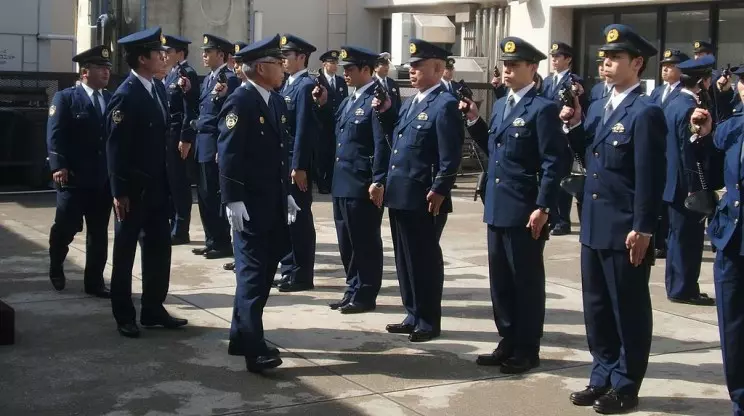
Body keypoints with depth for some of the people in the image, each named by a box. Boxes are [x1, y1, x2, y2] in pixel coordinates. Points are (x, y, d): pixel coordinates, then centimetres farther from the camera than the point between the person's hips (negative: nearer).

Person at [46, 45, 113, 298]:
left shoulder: (113, 100, 12)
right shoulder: (65, 98, 1)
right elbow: (55, 135, -7)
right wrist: (59, 166, -18)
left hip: (104, 178, 4)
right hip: (74, 177, -4)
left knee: (99, 232, 5)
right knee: (67, 226, 0)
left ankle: (94, 281, 14)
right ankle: (56, 266, 28)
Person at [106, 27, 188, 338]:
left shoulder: (159, 89, 8)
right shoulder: (125, 96, -16)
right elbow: (116, 147, -17)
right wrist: (119, 192, -17)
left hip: (156, 185, 8)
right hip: (133, 188, -8)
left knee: (159, 247, 12)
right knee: (125, 250, 6)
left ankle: (153, 309, 23)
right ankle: (124, 316, 16)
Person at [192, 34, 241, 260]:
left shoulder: (230, 79, -11)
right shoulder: (208, 79, 17)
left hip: (216, 145, -9)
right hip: (203, 143, 9)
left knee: (215, 195, -4)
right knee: (204, 194, 12)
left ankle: (223, 244, 4)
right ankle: (212, 241, 20)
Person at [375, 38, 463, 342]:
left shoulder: (445, 104, -12)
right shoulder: (411, 102, 15)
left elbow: (451, 155, -17)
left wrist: (439, 191, -21)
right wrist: (386, 112, 7)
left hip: (424, 199, -9)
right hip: (400, 195, 9)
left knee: (425, 260, 1)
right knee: (405, 259, 15)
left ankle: (429, 322, 11)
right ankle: (413, 317, 26)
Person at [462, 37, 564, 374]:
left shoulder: (543, 108, -12)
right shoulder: (500, 105, 14)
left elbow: (553, 163, -15)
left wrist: (542, 208, -19)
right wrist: (474, 121, 6)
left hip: (525, 212, -8)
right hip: (498, 208, 8)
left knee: (526, 281, 2)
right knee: (500, 279, 14)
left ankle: (527, 350, 12)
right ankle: (508, 343, 25)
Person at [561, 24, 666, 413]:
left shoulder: (646, 112, -13)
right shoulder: (597, 108, 11)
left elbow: (649, 177, -17)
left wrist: (642, 230, -18)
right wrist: (574, 126, 0)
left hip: (626, 231, -8)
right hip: (595, 226, 8)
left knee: (629, 310, 5)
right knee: (597, 307, 16)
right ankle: (602, 377, 28)